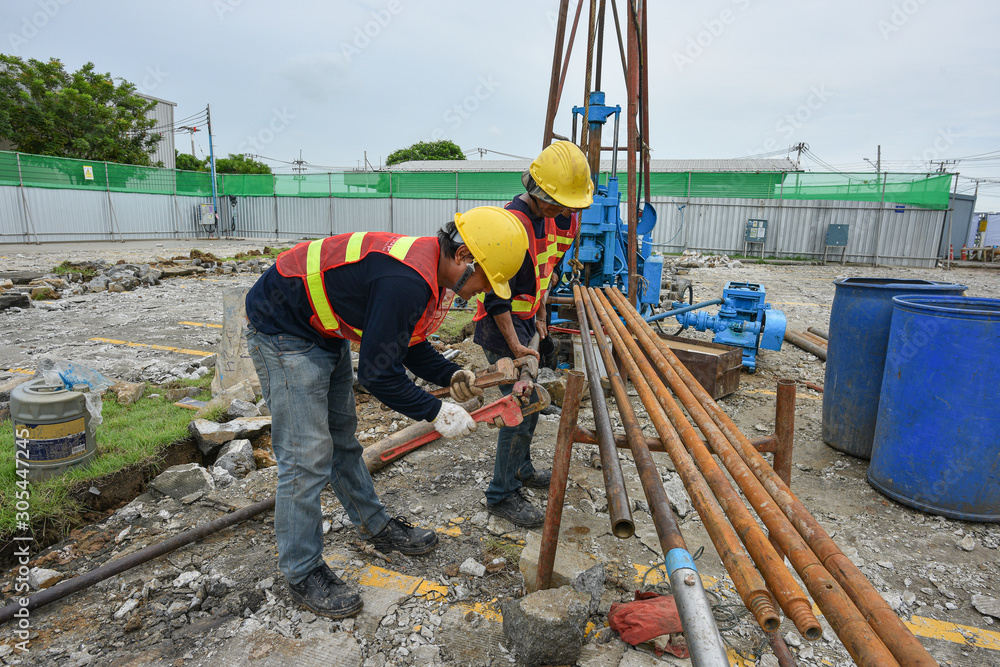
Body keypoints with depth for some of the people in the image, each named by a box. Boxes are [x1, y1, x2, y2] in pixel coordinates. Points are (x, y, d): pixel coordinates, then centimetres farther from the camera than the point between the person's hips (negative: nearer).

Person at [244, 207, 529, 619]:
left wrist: (450, 376, -4)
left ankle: (375, 527, 35)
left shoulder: (431, 271, -2)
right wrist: (436, 413, -18)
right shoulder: (405, 283, -34)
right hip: (282, 330, -10)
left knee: (342, 440, 19)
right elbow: (377, 374, -28)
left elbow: (406, 343, 9)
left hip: (326, 331, 10)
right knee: (307, 456, -5)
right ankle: (302, 574, 12)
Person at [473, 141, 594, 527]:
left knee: (529, 401, 17)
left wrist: (540, 316, 13)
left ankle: (520, 469, 36)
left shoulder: (551, 217, 4)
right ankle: (502, 495, 4)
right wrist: (514, 345, -26)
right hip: (501, 325, -9)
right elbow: (495, 293, -26)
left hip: (524, 321, 9)